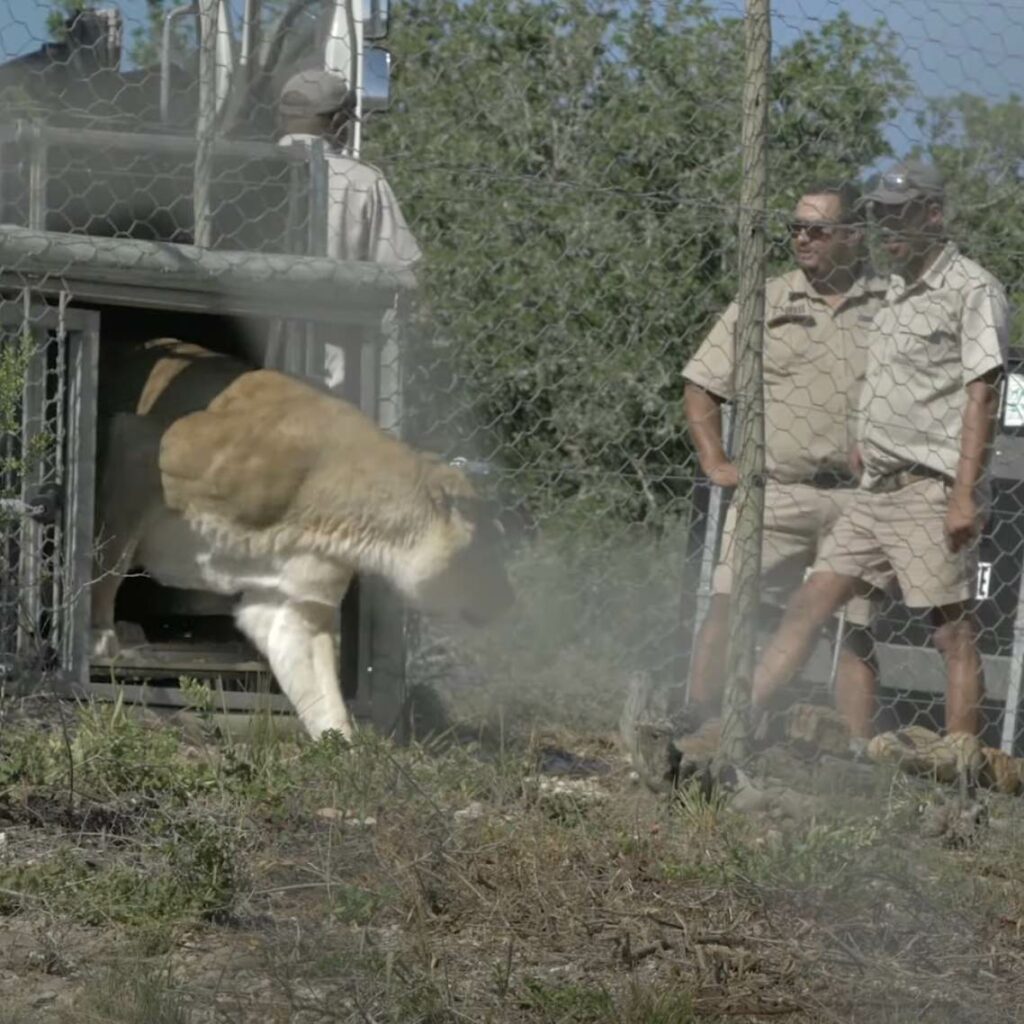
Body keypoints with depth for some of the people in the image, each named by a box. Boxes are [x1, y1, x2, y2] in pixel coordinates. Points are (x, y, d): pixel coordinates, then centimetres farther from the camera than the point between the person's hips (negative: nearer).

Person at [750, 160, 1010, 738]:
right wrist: (865, 445, 16)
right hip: (877, 492, 9)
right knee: (810, 604, 5)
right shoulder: (897, 292, 20)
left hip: (933, 490, -9)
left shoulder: (971, 290, -6)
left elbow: (982, 397, -13)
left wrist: (964, 494, -20)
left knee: (954, 630, -7)